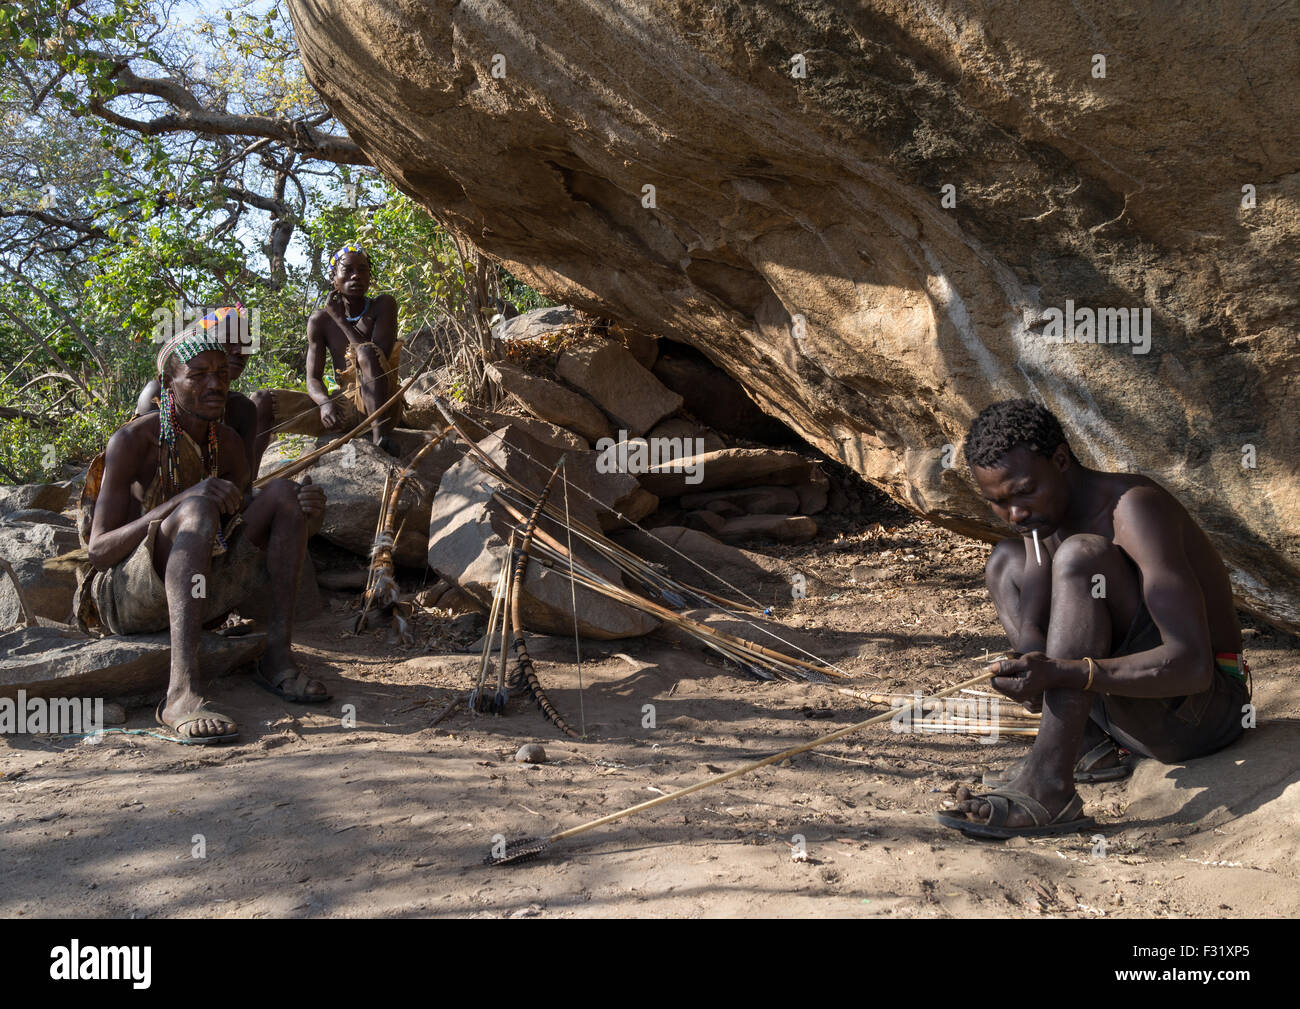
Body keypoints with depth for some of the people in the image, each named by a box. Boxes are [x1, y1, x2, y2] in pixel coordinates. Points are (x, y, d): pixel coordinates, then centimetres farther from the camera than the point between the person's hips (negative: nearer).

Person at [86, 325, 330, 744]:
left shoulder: (227, 442, 6)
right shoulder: (134, 440, -12)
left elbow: (251, 530, 10)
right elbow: (98, 551, -17)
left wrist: (303, 508, -13)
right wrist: (180, 502, -31)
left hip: (198, 595, 6)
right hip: (124, 597, -6)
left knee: (283, 492, -9)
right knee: (199, 510, -35)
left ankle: (278, 654, -18)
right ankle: (182, 691, -50)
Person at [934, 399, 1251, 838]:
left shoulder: (1133, 506, -22)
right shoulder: (1041, 516, 3)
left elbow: (1193, 665, -31)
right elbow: (1030, 629, 2)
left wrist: (1064, 673, -41)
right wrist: (1032, 672, -23)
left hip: (1203, 708, -8)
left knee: (1081, 555, -29)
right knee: (1006, 560, 7)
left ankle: (1049, 790, -36)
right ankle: (1086, 745, -7)